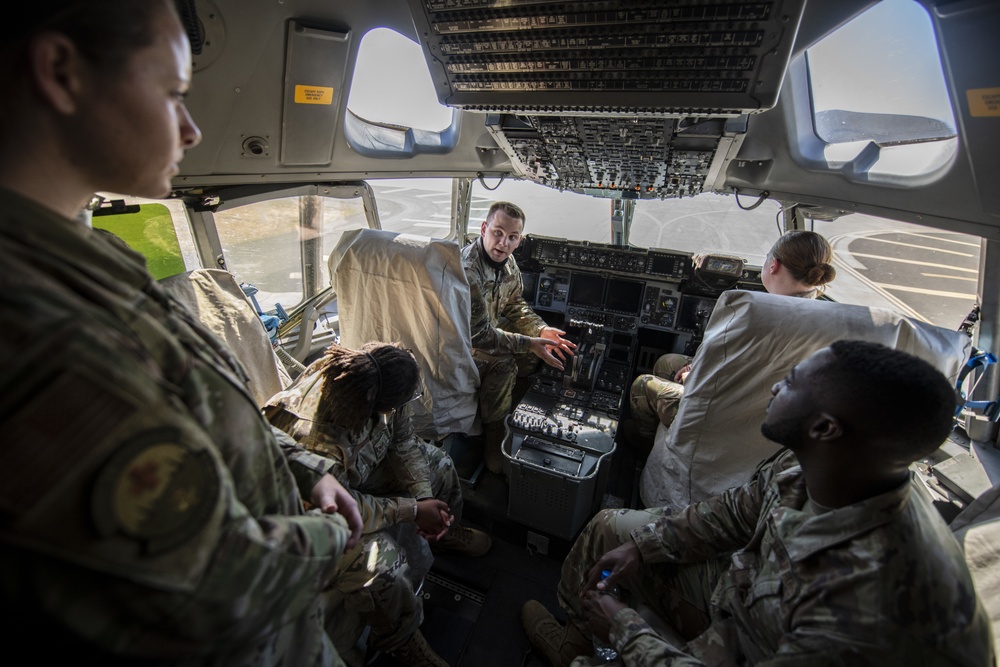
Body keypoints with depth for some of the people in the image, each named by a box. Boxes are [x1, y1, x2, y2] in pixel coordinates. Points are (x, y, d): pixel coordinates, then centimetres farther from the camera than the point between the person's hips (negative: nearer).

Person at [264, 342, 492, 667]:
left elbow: (403, 439, -9)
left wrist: (424, 497, -15)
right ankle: (400, 640, 8)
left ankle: (447, 531, 36)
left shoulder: (367, 377, -24)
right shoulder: (314, 440, -43)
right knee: (380, 564, -25)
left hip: (364, 463, 7)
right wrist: (415, 510, -24)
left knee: (438, 463, 6)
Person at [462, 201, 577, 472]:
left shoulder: (507, 261, -5)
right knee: (502, 362, -28)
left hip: (487, 330, 8)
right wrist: (529, 344, -30)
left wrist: (540, 329, -8)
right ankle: (494, 443, -12)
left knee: (536, 347, 1)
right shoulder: (467, 271, -33)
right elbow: (479, 335, -31)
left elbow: (515, 304, 8)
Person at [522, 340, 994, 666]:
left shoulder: (869, 613, -42)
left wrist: (623, 627, -19)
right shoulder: (804, 467, -20)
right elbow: (735, 512, -2)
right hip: (743, 591, 6)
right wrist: (642, 548, -5)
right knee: (609, 527, 5)